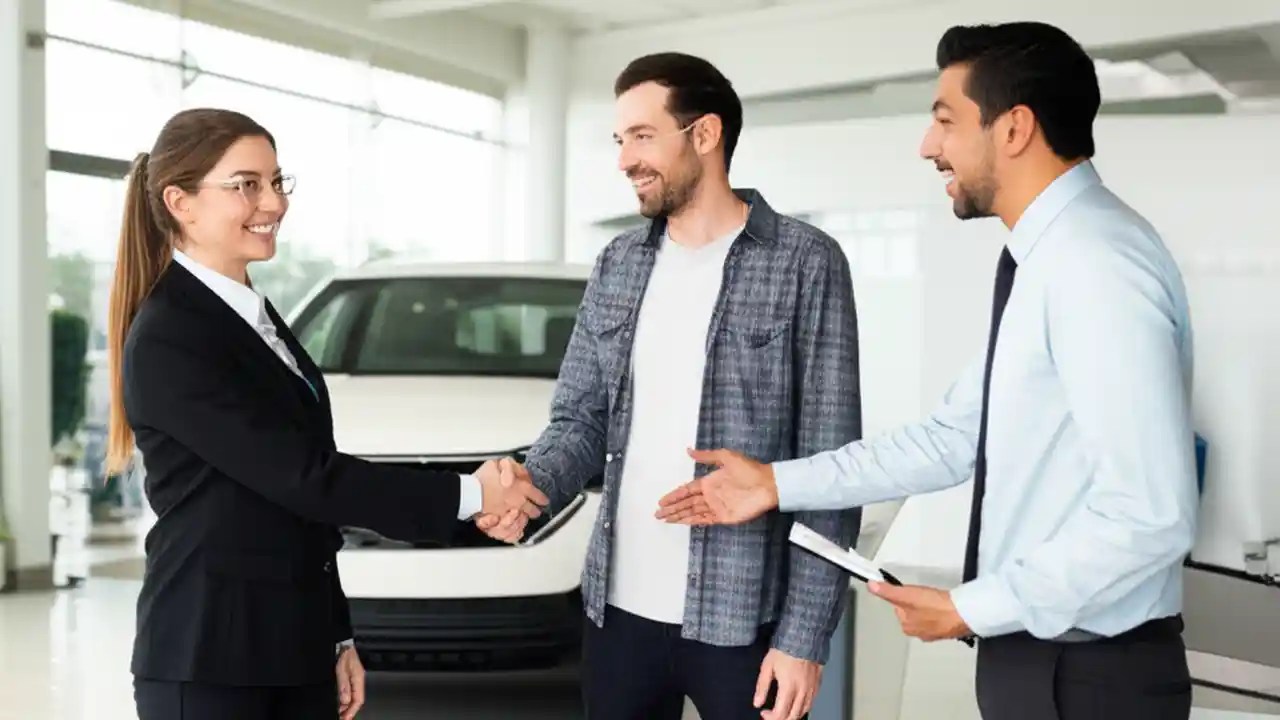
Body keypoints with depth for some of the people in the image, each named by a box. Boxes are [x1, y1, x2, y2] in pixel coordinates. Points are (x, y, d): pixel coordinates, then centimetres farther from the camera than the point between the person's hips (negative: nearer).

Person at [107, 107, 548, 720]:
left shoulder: (256, 318, 12)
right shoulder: (166, 340, -15)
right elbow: (300, 478, -19)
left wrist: (336, 638, 13)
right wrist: (467, 495, -15)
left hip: (294, 647, 8)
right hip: (208, 661, -7)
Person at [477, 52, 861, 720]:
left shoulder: (805, 263, -7)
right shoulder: (617, 265, 8)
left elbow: (830, 468, -9)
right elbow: (579, 420, 8)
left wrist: (805, 634, -12)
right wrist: (530, 483, -14)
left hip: (741, 619, -4)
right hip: (618, 609, 5)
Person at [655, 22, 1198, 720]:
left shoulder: (1094, 263, -22)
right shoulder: (1043, 261, 9)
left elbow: (1151, 516, -27)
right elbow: (953, 438, 11)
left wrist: (972, 608, -18)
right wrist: (780, 483, 8)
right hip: (1032, 652, 9)